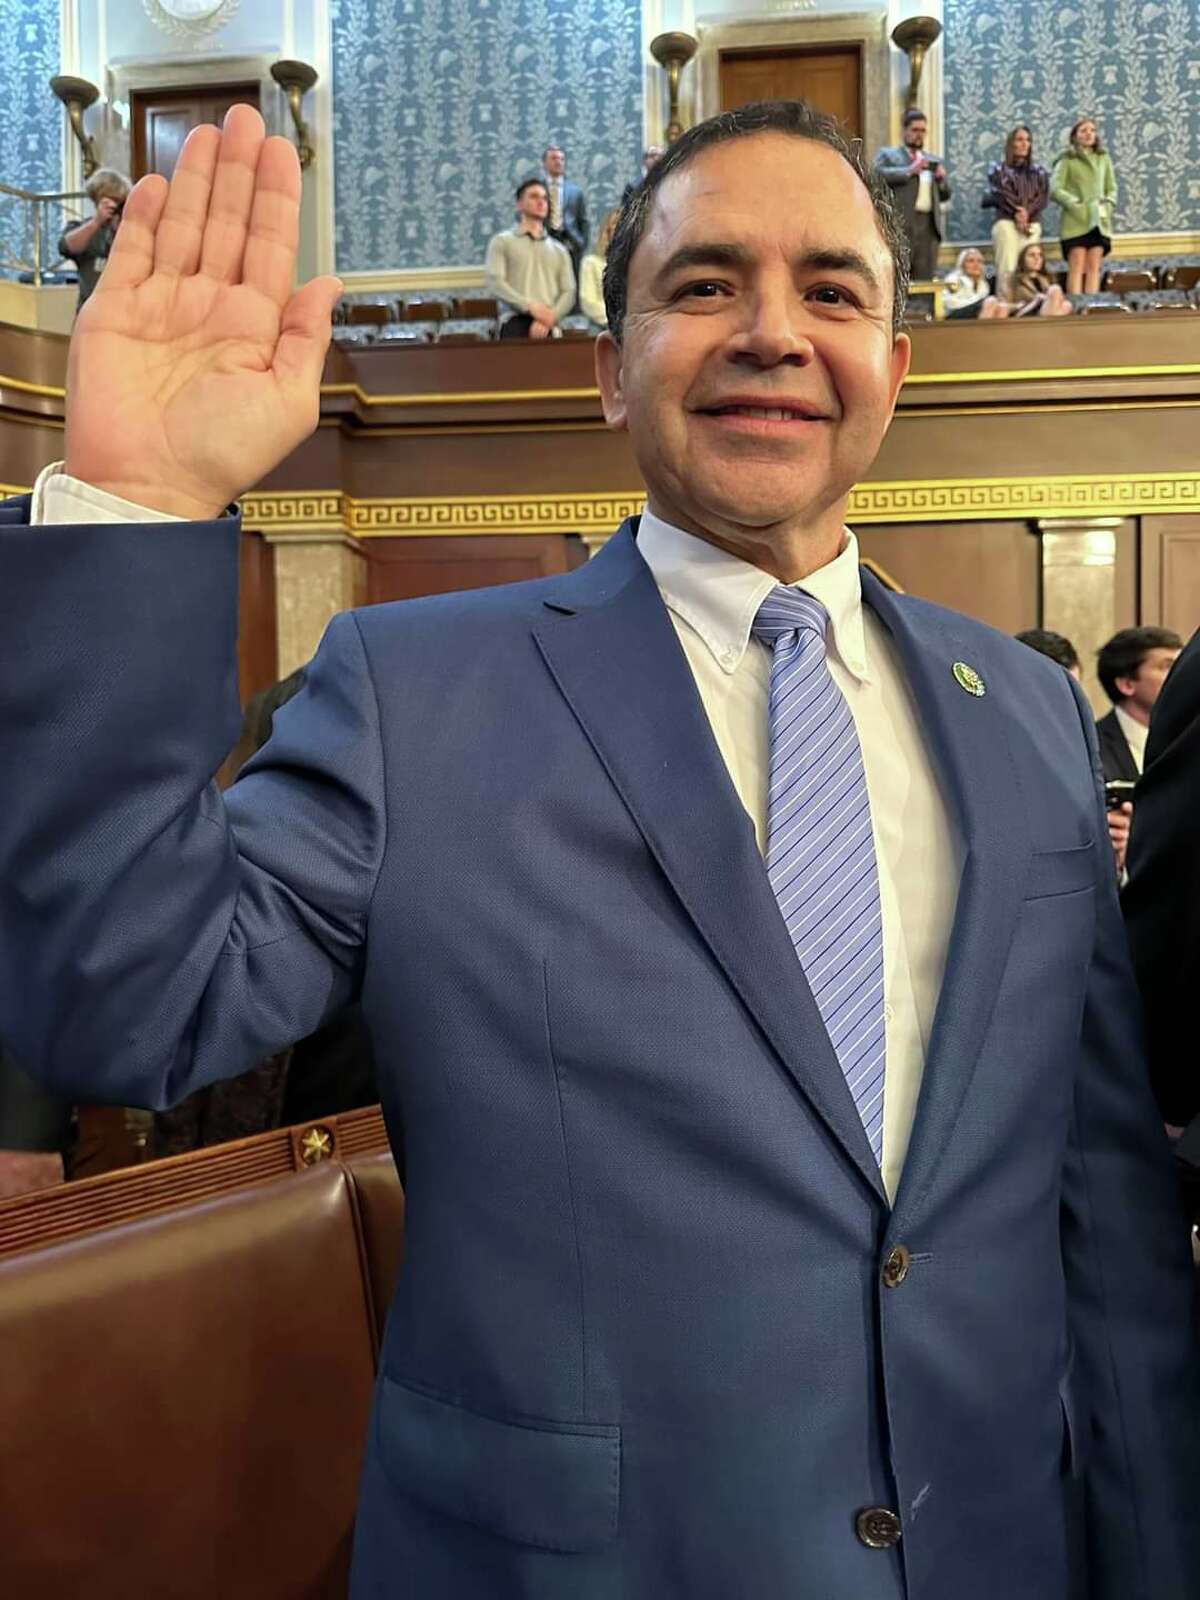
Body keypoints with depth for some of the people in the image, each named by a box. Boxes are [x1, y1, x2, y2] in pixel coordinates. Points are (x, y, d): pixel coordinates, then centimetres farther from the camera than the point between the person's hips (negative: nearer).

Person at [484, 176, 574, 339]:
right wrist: (531, 307, -14)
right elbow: (495, 283, -1)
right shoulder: (502, 241, 13)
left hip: (549, 329, 3)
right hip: (517, 325, -3)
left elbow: (569, 292, 10)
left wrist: (548, 320, -9)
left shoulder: (558, 249, 22)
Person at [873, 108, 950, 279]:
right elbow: (878, 175, -11)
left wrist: (941, 179, 2)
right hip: (900, 226, -5)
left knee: (925, 278, 0)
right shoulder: (888, 154, 9)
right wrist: (910, 170, -15)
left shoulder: (933, 160, 23)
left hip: (929, 226, 5)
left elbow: (945, 195, 23)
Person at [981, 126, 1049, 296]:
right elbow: (1000, 193, -3)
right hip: (1006, 223, -3)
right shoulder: (998, 169, 11)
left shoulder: (1038, 172, 19)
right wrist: (1017, 212, -13)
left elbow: (1043, 196, 7)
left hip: (1032, 224, 3)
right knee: (1007, 268, -14)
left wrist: (1026, 212, -10)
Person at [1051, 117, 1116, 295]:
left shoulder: (1104, 158, 15)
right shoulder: (1067, 160, 2)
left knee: (1094, 267, -1)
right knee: (1077, 267, -9)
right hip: (1076, 222, -4)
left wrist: (1108, 204, -1)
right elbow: (1055, 189, -6)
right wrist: (1075, 204, -13)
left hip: (1099, 220, 4)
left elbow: (1112, 188, 18)